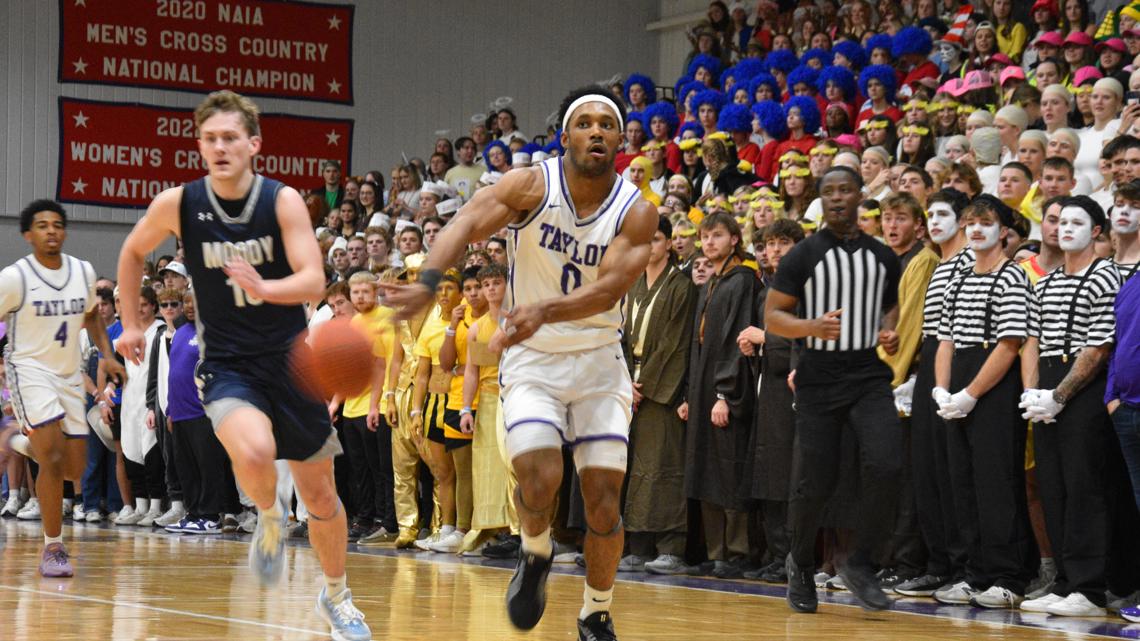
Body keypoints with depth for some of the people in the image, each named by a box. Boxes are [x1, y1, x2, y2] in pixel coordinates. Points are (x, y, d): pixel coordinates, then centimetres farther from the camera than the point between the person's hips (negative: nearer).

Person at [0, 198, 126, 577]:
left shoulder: (84, 272, 2)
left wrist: (106, 355, 8)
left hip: (69, 375, 6)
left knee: (74, 471, 7)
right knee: (53, 459, -20)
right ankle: (53, 549, -11)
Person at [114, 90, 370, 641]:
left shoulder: (283, 202, -12)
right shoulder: (178, 204, -8)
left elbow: (314, 283, -20)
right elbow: (133, 253, 12)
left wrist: (264, 287, -39)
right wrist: (131, 324, 13)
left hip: (290, 358, 1)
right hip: (227, 364, -1)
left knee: (320, 493, 8)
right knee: (253, 452, -33)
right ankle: (270, 520, 2)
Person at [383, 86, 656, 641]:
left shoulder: (637, 212, -8)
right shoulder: (533, 186, -11)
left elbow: (608, 290, -21)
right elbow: (466, 224, -25)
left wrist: (544, 311, -39)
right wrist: (428, 281, -45)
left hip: (598, 360, 1)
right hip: (532, 359, -1)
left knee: (604, 497, -4)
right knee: (539, 475, -22)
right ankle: (536, 556, 12)